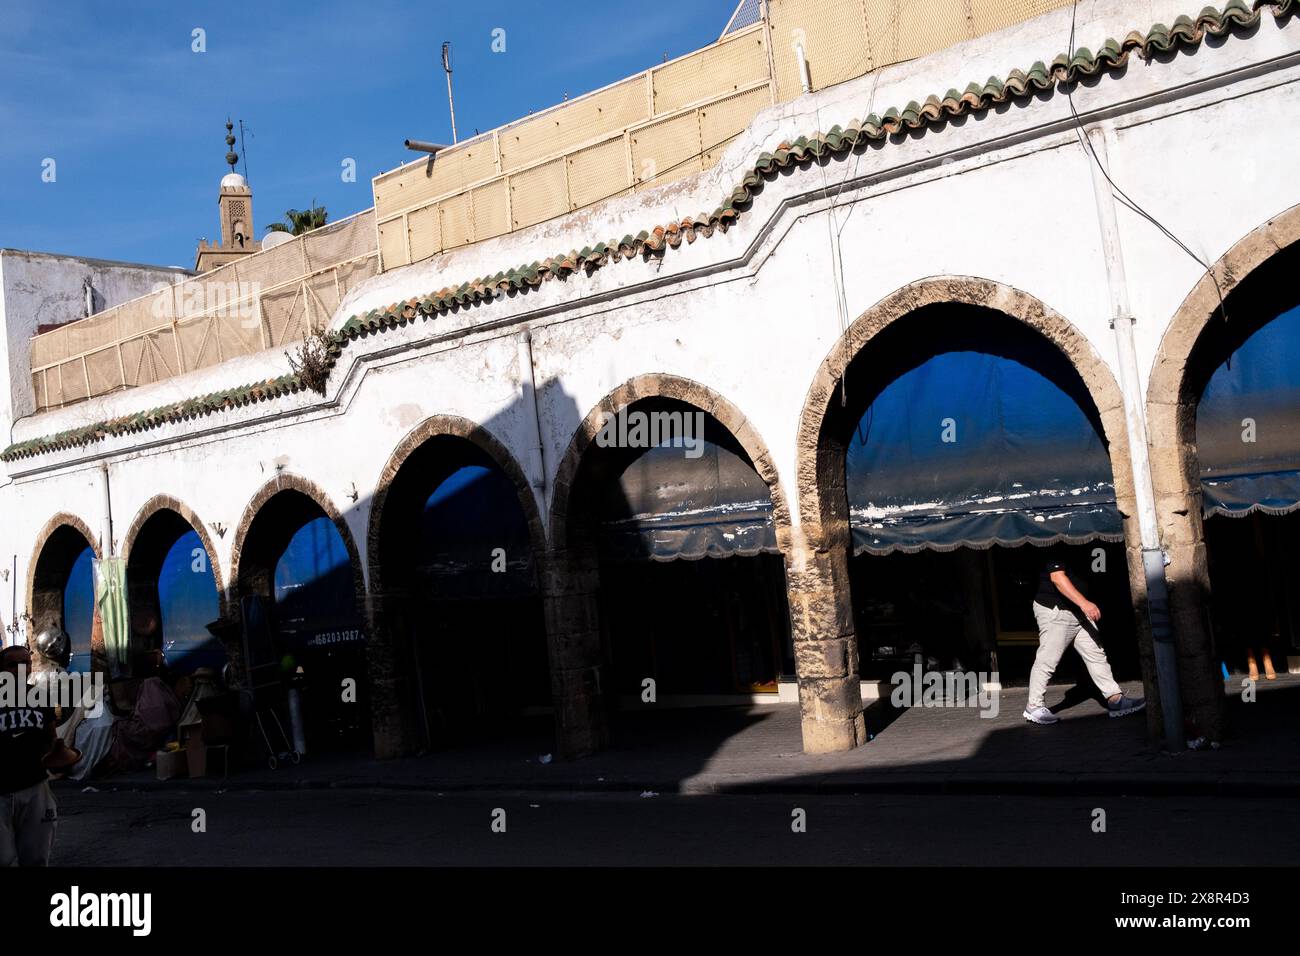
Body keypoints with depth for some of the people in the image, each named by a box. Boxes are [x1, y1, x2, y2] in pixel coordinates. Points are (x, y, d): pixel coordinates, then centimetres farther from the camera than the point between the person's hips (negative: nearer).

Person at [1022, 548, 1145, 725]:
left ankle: (1115, 700, 9)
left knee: (1096, 655, 6)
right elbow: (1057, 577, -28)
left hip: (1079, 611, 9)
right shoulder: (1056, 549, -17)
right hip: (1054, 611, -9)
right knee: (1047, 660, -3)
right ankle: (1033, 707, 6)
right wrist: (1083, 602, -35)